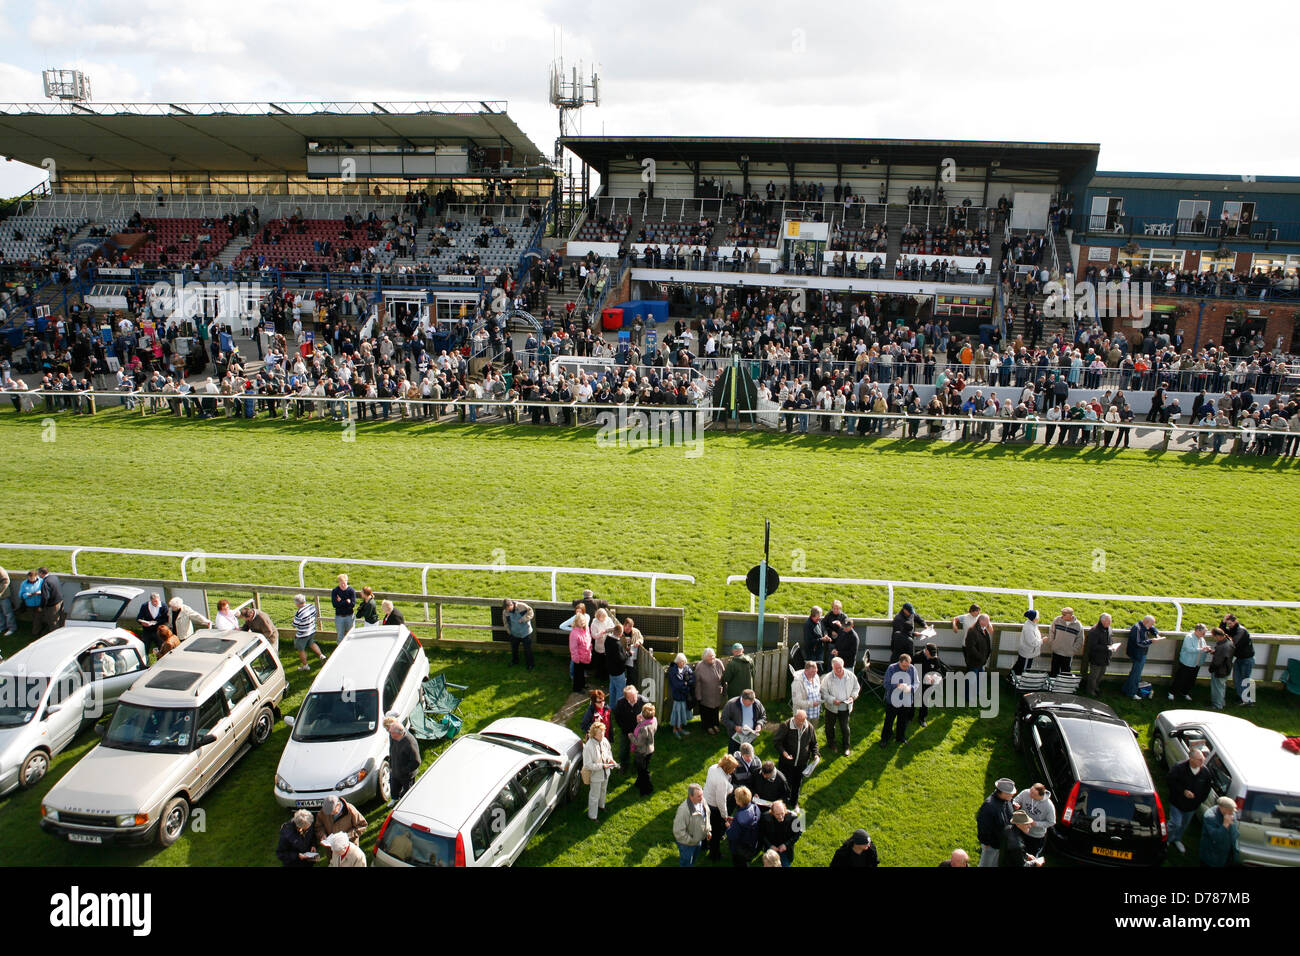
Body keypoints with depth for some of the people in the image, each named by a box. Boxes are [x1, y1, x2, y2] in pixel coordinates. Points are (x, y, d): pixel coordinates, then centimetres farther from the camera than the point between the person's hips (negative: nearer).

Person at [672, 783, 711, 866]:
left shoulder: (702, 801, -16)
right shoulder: (683, 809, -39)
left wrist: (708, 830, 5)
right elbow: (678, 831, -32)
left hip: (699, 840, 6)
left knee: (694, 860, 31)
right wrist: (691, 841, -22)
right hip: (687, 843, -6)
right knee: (686, 863, 20)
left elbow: (706, 816, 7)